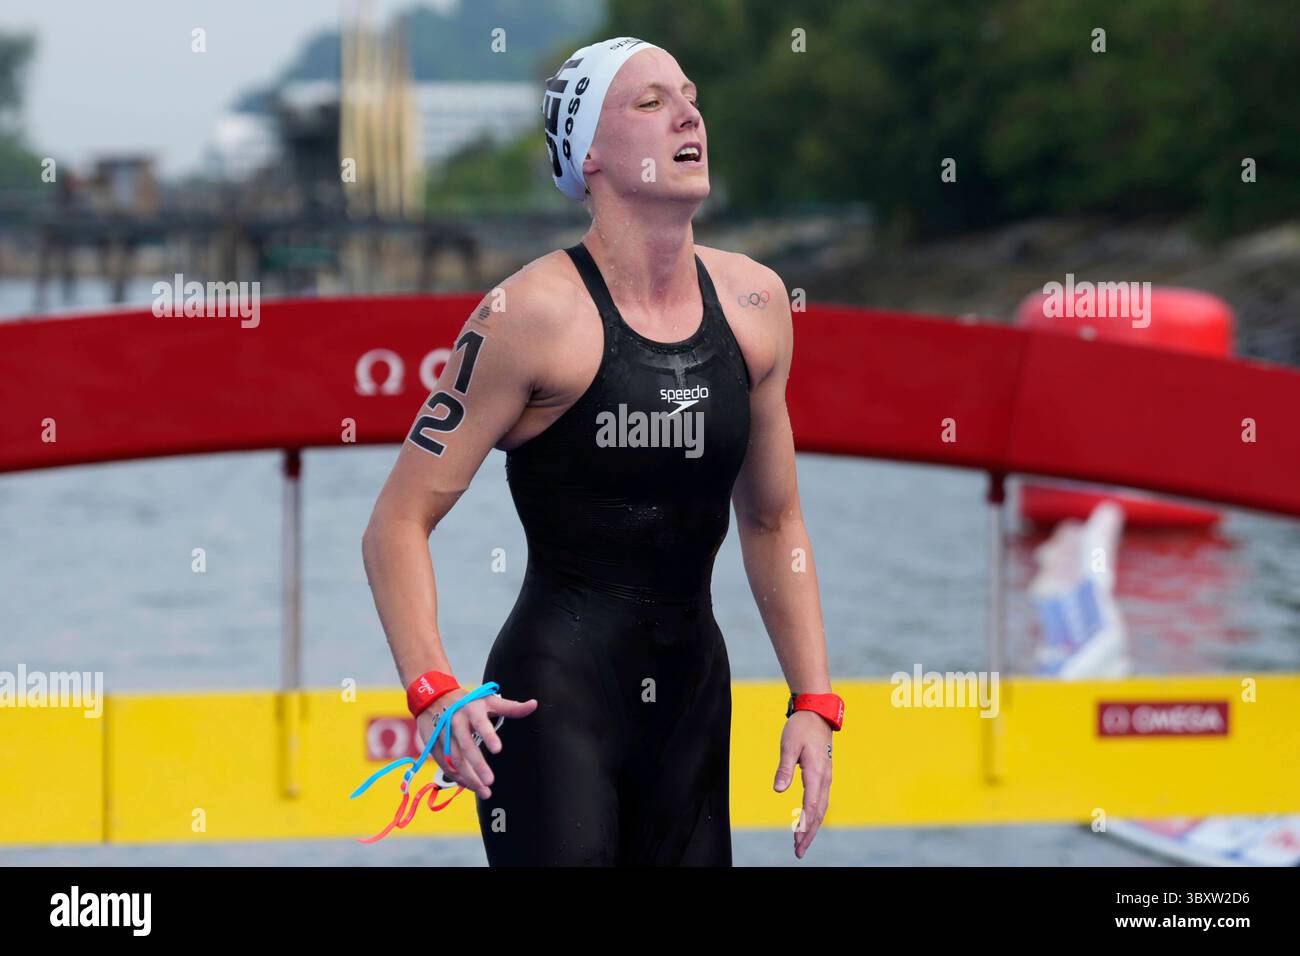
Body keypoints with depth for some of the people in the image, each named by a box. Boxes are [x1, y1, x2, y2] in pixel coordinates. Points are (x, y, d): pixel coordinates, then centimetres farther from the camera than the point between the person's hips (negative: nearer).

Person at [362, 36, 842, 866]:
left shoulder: (754, 304, 5)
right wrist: (434, 693, -25)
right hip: (554, 695, -6)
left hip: (693, 693, 6)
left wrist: (814, 701, 9)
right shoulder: (537, 313, -12)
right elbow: (401, 521, -12)